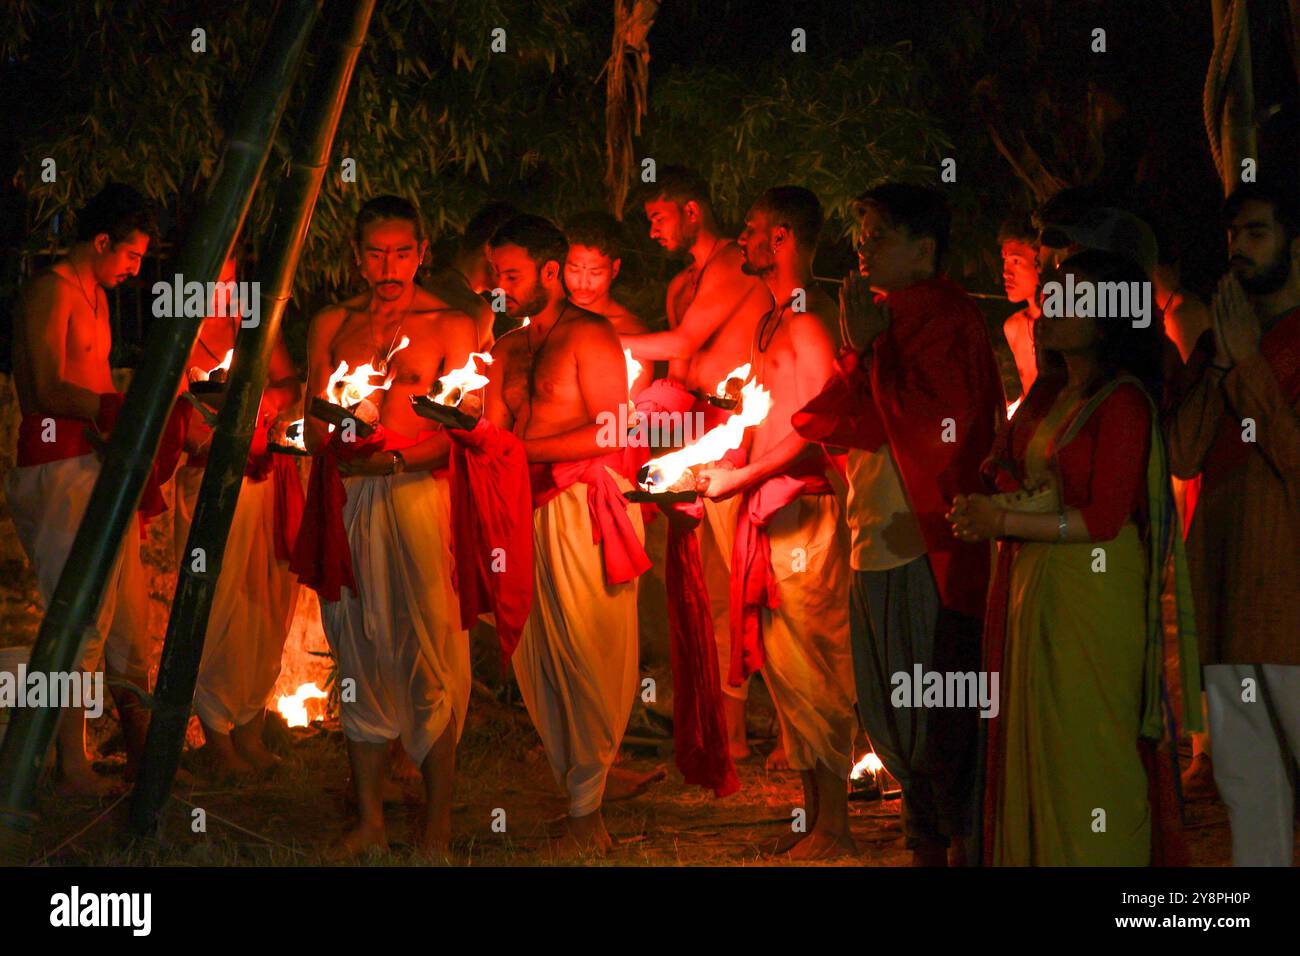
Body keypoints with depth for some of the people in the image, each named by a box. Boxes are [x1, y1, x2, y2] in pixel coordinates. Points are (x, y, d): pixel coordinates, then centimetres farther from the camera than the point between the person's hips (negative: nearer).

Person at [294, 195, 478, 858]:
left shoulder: (451, 326, 4)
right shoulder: (333, 324, 14)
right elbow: (317, 431, 8)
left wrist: (392, 460, -18)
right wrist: (362, 348, -5)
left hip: (421, 497, -3)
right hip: (348, 504, 3)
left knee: (430, 654, -5)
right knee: (359, 656, 8)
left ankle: (438, 822, 4)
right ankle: (369, 818, 16)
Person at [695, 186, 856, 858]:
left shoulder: (806, 318, -12)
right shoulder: (776, 319, 18)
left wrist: (740, 476, -15)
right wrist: (713, 466, 16)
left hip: (803, 510, -10)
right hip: (772, 508, 10)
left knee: (811, 673, -6)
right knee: (782, 666, 11)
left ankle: (834, 828, -1)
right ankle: (815, 815, 18)